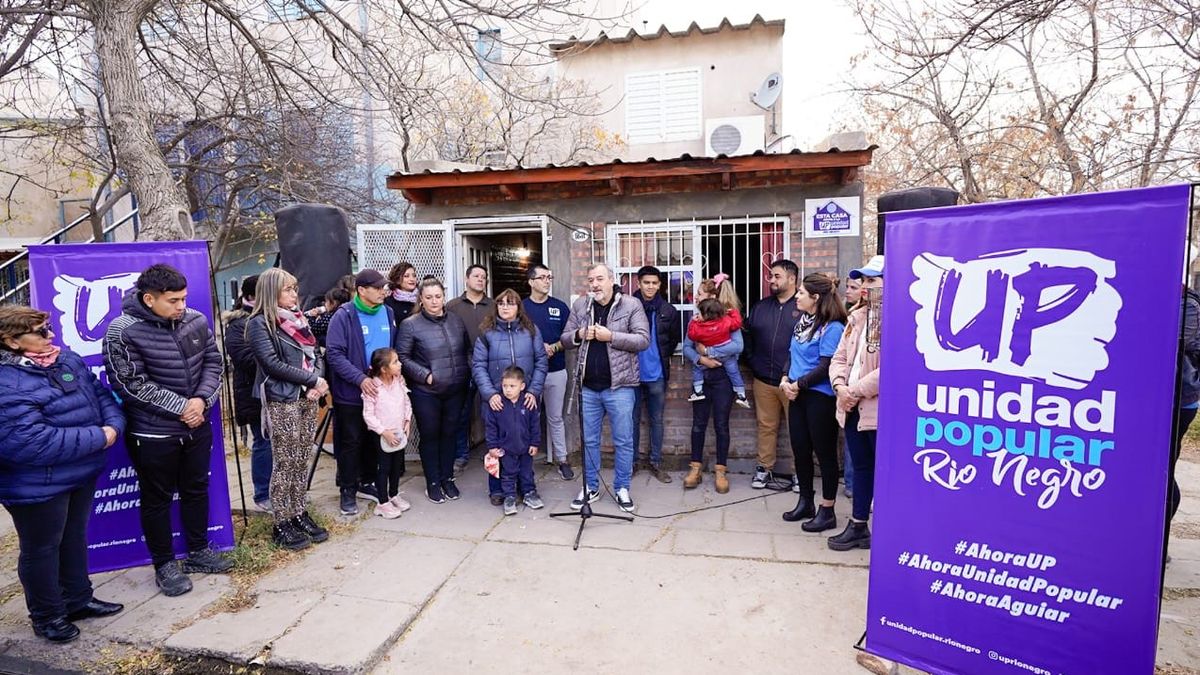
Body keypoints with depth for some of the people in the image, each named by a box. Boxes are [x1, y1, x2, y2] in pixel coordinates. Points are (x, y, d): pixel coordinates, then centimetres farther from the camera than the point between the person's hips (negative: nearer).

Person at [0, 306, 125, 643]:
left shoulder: (67, 359, 1)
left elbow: (100, 393, 8)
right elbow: (31, 442, -31)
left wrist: (113, 426, -12)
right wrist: (98, 438, -25)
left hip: (82, 472, 8)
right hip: (36, 485, -8)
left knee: (75, 537, 22)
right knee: (42, 548, 12)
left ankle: (78, 599, 40)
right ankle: (47, 616, 32)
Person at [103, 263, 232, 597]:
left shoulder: (196, 320, -3)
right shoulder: (122, 332, -17)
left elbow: (213, 361, 3)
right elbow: (132, 384, -18)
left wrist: (202, 399, -13)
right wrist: (181, 407, -18)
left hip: (197, 426, 5)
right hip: (152, 434, -5)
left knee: (196, 490, 18)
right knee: (157, 499, 11)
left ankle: (198, 551, 36)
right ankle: (165, 564, 27)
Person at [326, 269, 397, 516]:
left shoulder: (387, 312, 5)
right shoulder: (344, 316, -12)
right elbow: (334, 354, -17)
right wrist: (360, 378, -25)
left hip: (380, 390, 5)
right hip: (351, 392, -5)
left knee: (375, 439, 15)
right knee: (351, 442, 5)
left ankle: (367, 483, 32)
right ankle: (347, 491, 20)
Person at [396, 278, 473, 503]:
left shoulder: (456, 321, 6)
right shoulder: (410, 324, -7)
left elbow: (467, 350, 15)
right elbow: (402, 357, -7)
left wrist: (466, 372, 1)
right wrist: (425, 375, -14)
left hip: (455, 391, 4)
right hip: (426, 392, -3)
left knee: (450, 434, 13)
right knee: (430, 436, 7)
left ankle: (448, 478, 29)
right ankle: (433, 482, 22)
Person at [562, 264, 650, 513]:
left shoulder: (631, 305, -4)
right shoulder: (580, 305, 7)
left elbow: (643, 339, -11)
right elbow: (565, 338, 10)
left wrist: (610, 336, -19)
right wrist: (580, 335, -11)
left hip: (619, 386, -3)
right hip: (588, 386, 3)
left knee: (623, 441, 7)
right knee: (588, 440, 13)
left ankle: (622, 489, 23)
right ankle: (590, 487, 28)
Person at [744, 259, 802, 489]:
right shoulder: (760, 307, 12)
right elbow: (748, 337, 16)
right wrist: (754, 364, 7)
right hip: (763, 380, 5)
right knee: (766, 426, 13)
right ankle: (764, 468, 25)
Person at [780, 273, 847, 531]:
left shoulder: (832, 327, -14)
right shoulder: (801, 322, 11)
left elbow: (825, 366, -17)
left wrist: (798, 384, -14)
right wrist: (786, 379, -1)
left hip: (820, 397, -8)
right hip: (798, 395, 8)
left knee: (824, 452, 3)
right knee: (800, 449, 14)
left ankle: (827, 511, 15)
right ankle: (805, 503, 30)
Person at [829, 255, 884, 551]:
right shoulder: (857, 316, 13)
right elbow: (839, 358, 13)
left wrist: (856, 390, -16)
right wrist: (840, 386, -4)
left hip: (881, 409, -8)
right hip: (853, 408, 8)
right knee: (861, 467, 17)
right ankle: (858, 526, 30)